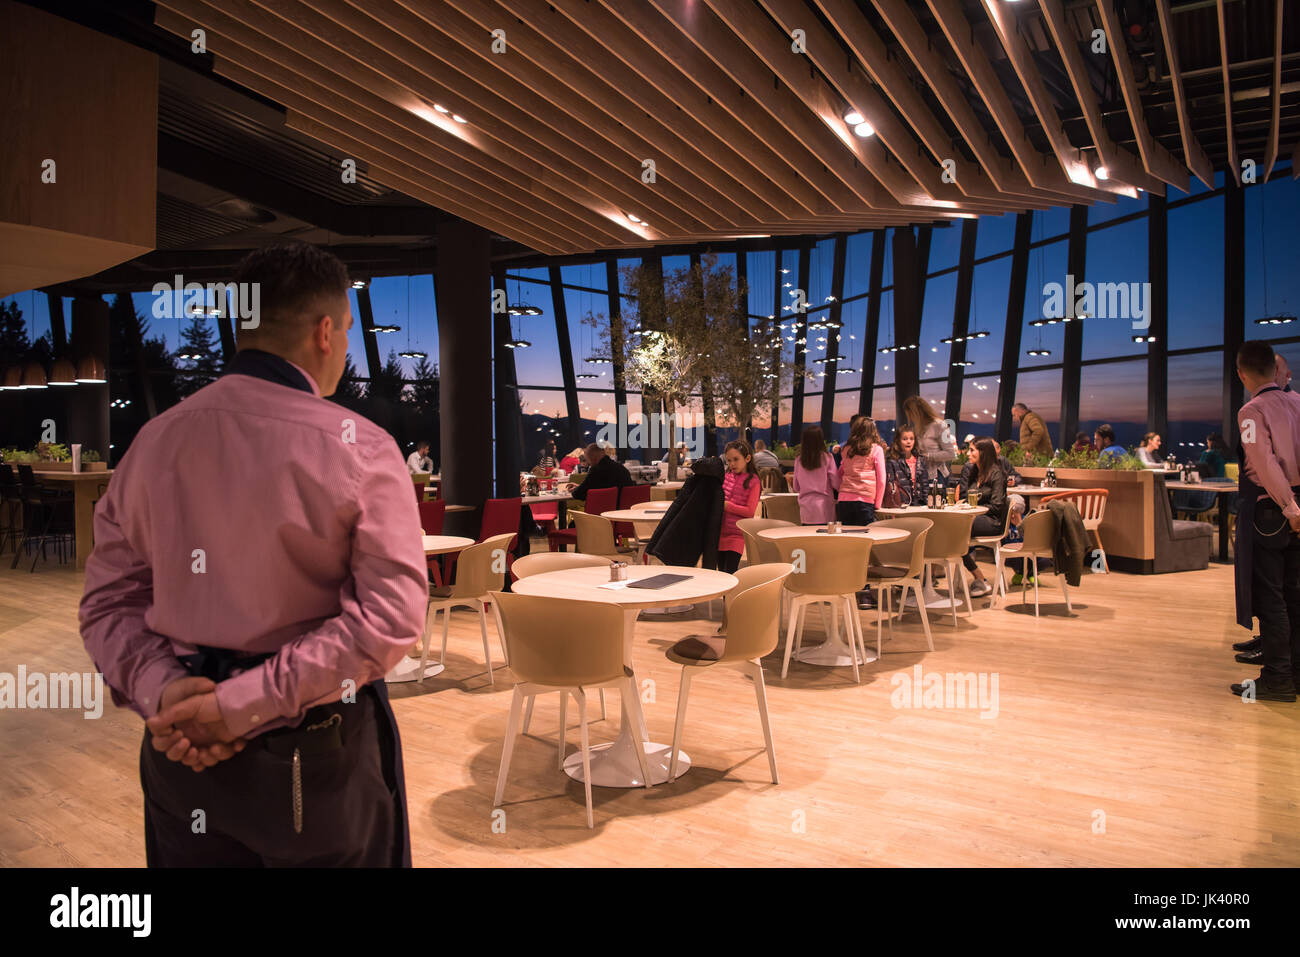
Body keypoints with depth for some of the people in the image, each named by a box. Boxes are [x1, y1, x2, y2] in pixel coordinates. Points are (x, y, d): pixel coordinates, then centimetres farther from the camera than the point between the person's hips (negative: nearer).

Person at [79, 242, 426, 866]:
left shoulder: (155, 440, -1)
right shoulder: (359, 447, -15)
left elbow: (108, 599, 1)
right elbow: (392, 616, -21)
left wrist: (162, 688, -11)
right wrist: (245, 705, -19)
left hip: (181, 745, 4)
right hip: (315, 751, -4)